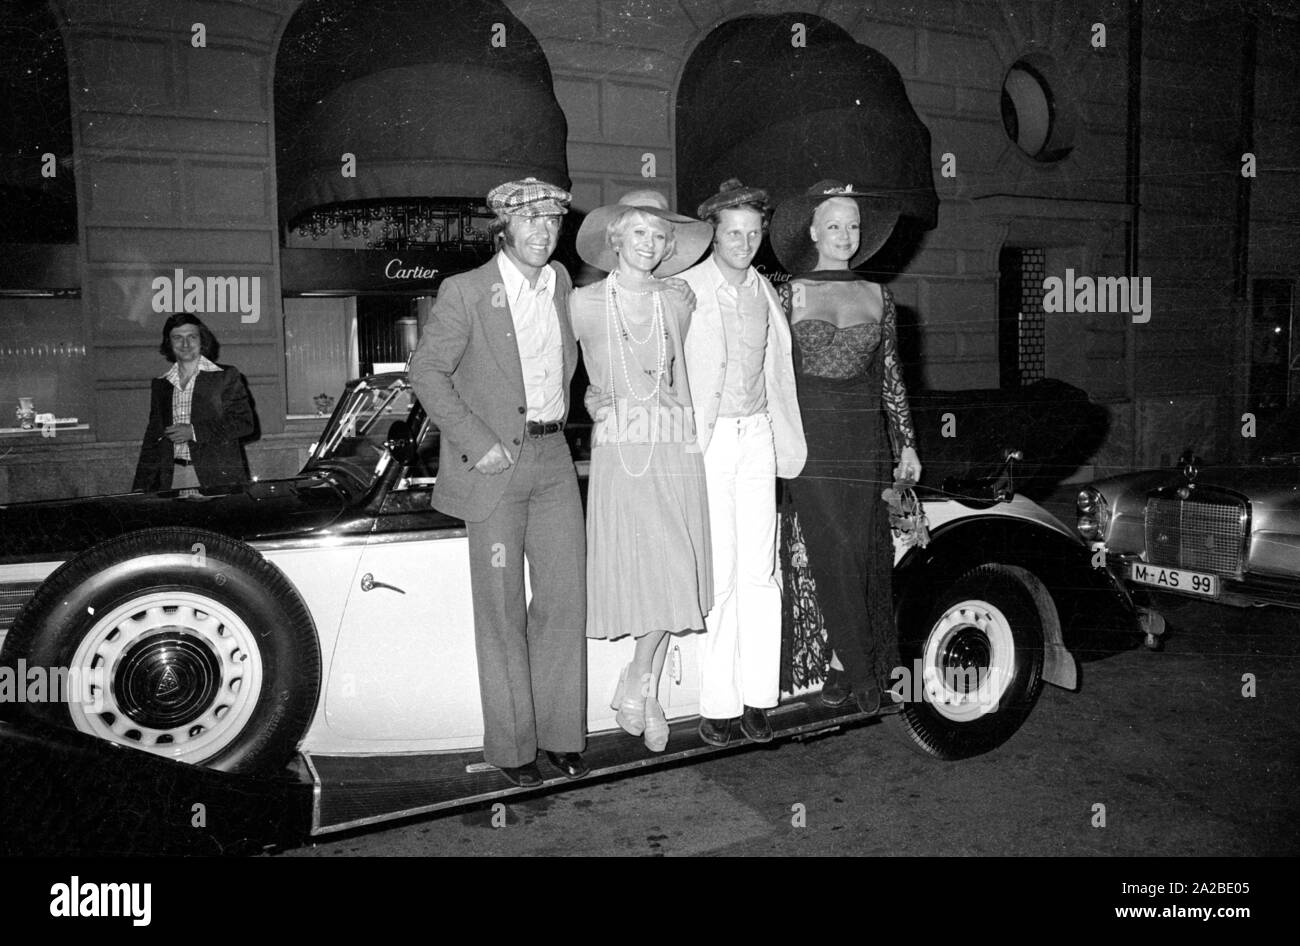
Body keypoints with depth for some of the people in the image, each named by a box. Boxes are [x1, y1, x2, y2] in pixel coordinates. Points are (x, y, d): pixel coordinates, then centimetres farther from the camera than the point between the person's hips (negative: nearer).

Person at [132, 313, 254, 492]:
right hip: (172, 480, 3)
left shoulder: (226, 376, 4)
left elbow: (245, 423, -4)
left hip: (217, 478, -3)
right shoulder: (160, 384, 16)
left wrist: (194, 432, -11)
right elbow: (153, 436, 18)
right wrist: (140, 488, 10)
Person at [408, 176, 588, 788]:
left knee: (565, 595, 5)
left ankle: (560, 733, 18)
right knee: (501, 607, 1)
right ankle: (511, 744, 13)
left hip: (553, 459, 5)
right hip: (493, 463, -5)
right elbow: (426, 371, -6)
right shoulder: (465, 292, -7)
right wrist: (478, 441, -13)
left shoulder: (560, 281, 10)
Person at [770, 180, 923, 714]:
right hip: (809, 435, -2)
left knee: (862, 550, 0)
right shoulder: (788, 295, 4)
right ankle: (862, 675, 7)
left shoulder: (878, 298, 11)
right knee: (834, 550, -3)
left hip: (864, 436, 2)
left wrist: (907, 444, 12)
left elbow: (891, 377, 14)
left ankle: (843, 660, 13)